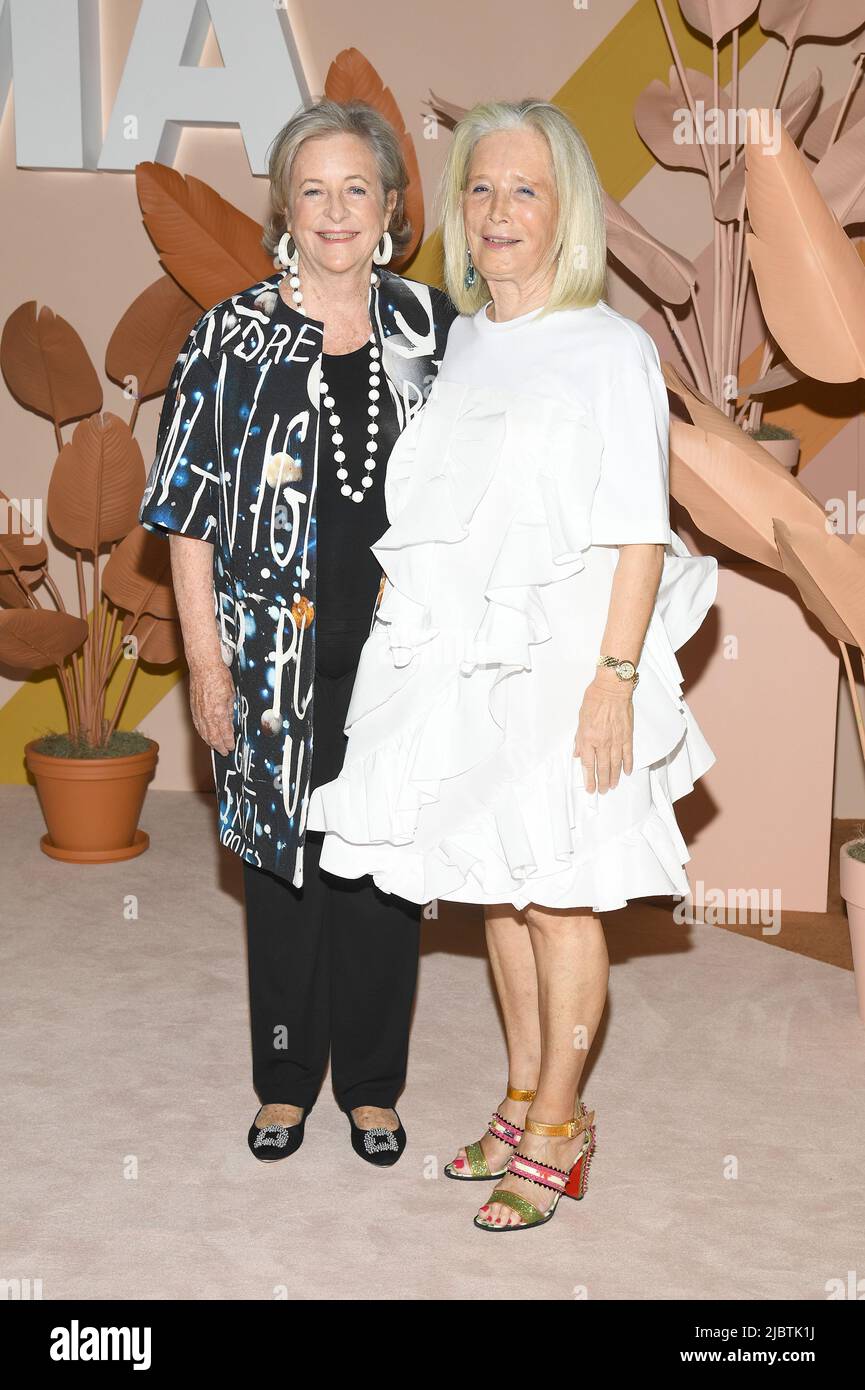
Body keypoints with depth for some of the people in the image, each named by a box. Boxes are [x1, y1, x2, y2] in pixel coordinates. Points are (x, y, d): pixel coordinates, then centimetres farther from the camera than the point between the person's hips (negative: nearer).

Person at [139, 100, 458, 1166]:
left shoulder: (432, 327, 4)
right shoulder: (233, 338, -2)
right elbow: (191, 515, -2)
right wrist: (205, 660, -7)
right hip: (280, 657, -1)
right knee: (283, 858, 10)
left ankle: (372, 1086, 26)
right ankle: (286, 1082, 28)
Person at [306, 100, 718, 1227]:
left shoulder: (613, 348, -8)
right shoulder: (455, 344, 10)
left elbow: (641, 534, -11)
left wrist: (615, 675, -17)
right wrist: (425, 639, 13)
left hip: (563, 660, -6)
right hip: (462, 659, 6)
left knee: (559, 898, 2)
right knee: (498, 888, 14)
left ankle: (555, 1132, 16)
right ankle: (524, 1103, 29)